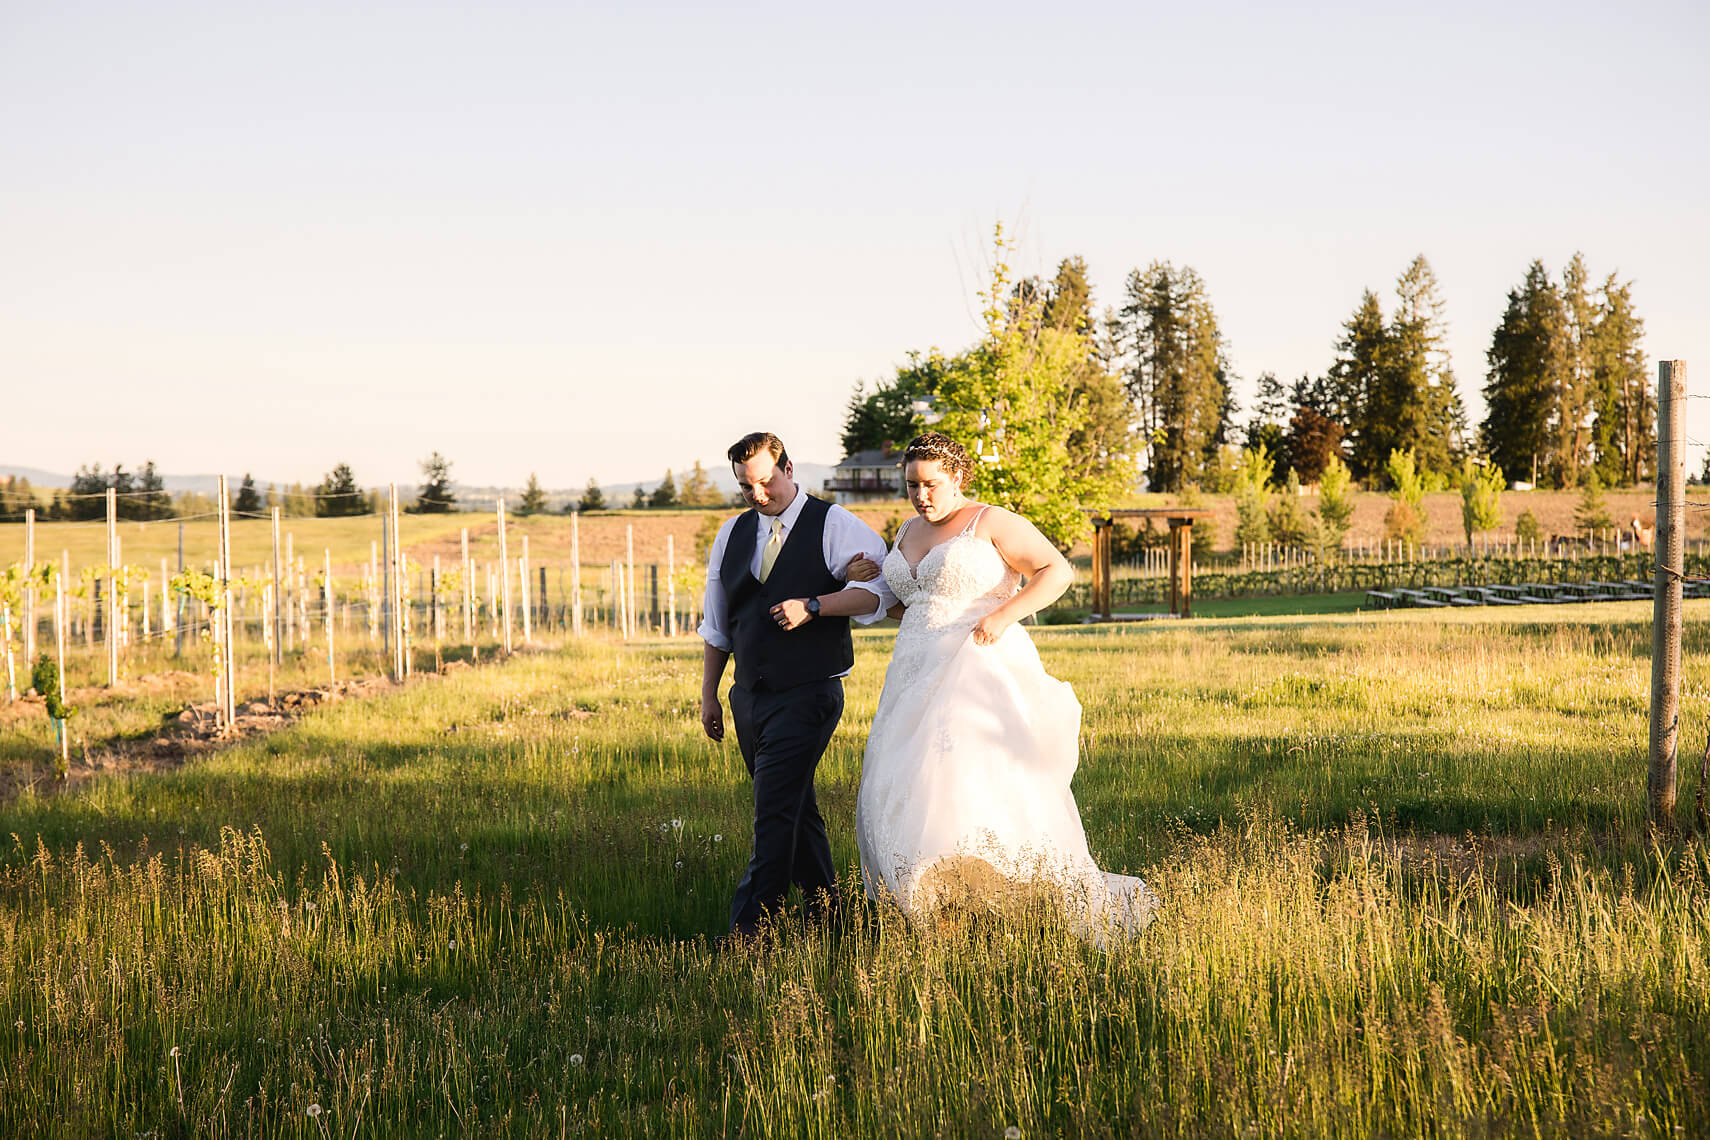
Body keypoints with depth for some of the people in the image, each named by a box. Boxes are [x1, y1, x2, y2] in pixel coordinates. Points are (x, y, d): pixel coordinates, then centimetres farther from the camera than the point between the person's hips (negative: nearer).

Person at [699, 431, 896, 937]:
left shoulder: (835, 526, -4)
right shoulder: (732, 535, 13)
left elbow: (879, 588, -13)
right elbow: (716, 625, 19)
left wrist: (813, 606, -22)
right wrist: (709, 695, 17)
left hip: (808, 692, -6)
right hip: (749, 696, 6)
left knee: (774, 813, -13)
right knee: (795, 809, 14)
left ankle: (748, 930, -14)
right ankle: (825, 911, 25)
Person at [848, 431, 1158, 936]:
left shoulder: (991, 523, -4)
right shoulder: (910, 532, 18)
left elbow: (1058, 571, -8)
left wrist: (1004, 615, -18)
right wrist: (877, 581, 11)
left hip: (979, 672, -8)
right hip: (920, 677, 8)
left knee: (981, 782, -23)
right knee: (904, 795, 0)